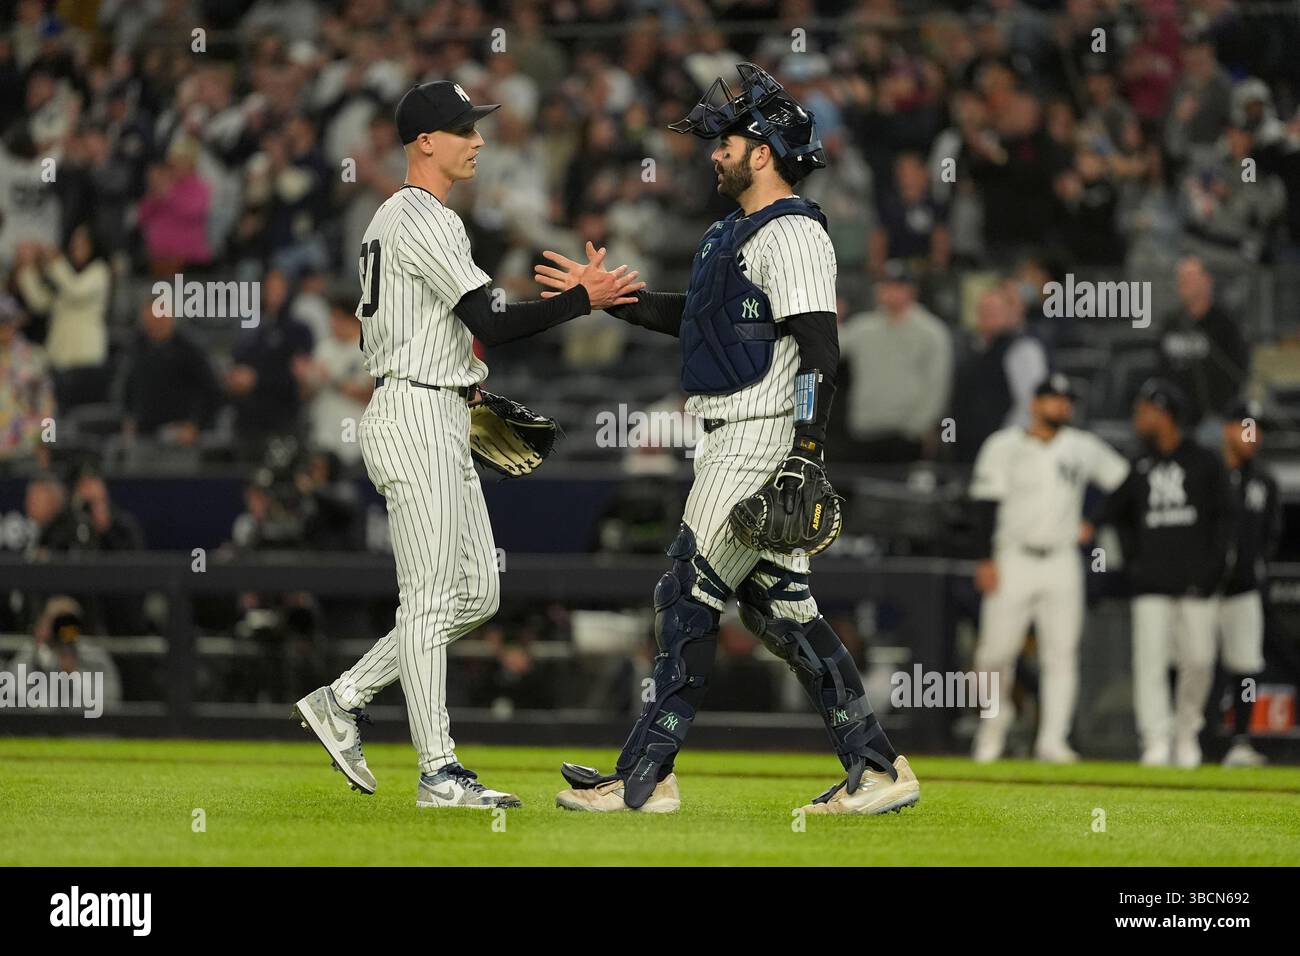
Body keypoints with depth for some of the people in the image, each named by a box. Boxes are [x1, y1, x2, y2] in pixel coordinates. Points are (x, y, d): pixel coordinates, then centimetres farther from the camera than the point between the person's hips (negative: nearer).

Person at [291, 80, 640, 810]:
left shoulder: (394, 218, 19)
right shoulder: (426, 220, -14)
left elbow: (372, 334, 24)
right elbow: (490, 324, -21)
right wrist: (584, 299, -18)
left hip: (442, 424, 10)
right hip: (417, 415, -10)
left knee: (478, 592, 11)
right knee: (430, 598, -7)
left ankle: (344, 700, 14)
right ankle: (439, 771, -5)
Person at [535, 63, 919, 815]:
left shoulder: (791, 233, -13)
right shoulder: (741, 232, 19)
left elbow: (819, 347, -21)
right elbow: (693, 316, 33)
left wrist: (805, 456, -28)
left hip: (765, 440, -10)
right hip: (740, 443, 10)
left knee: (690, 599, -7)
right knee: (779, 607, 8)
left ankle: (644, 778, -2)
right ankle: (877, 769, 7)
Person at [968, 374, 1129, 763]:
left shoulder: (1084, 448, 9)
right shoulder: (1004, 446, -1)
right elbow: (987, 504, -7)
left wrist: (1095, 524, 9)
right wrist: (986, 559, -15)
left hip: (1062, 565, 3)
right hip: (1012, 561, -2)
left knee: (1062, 654, -6)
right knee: (997, 650, -4)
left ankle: (1052, 741, -7)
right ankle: (996, 716, 23)